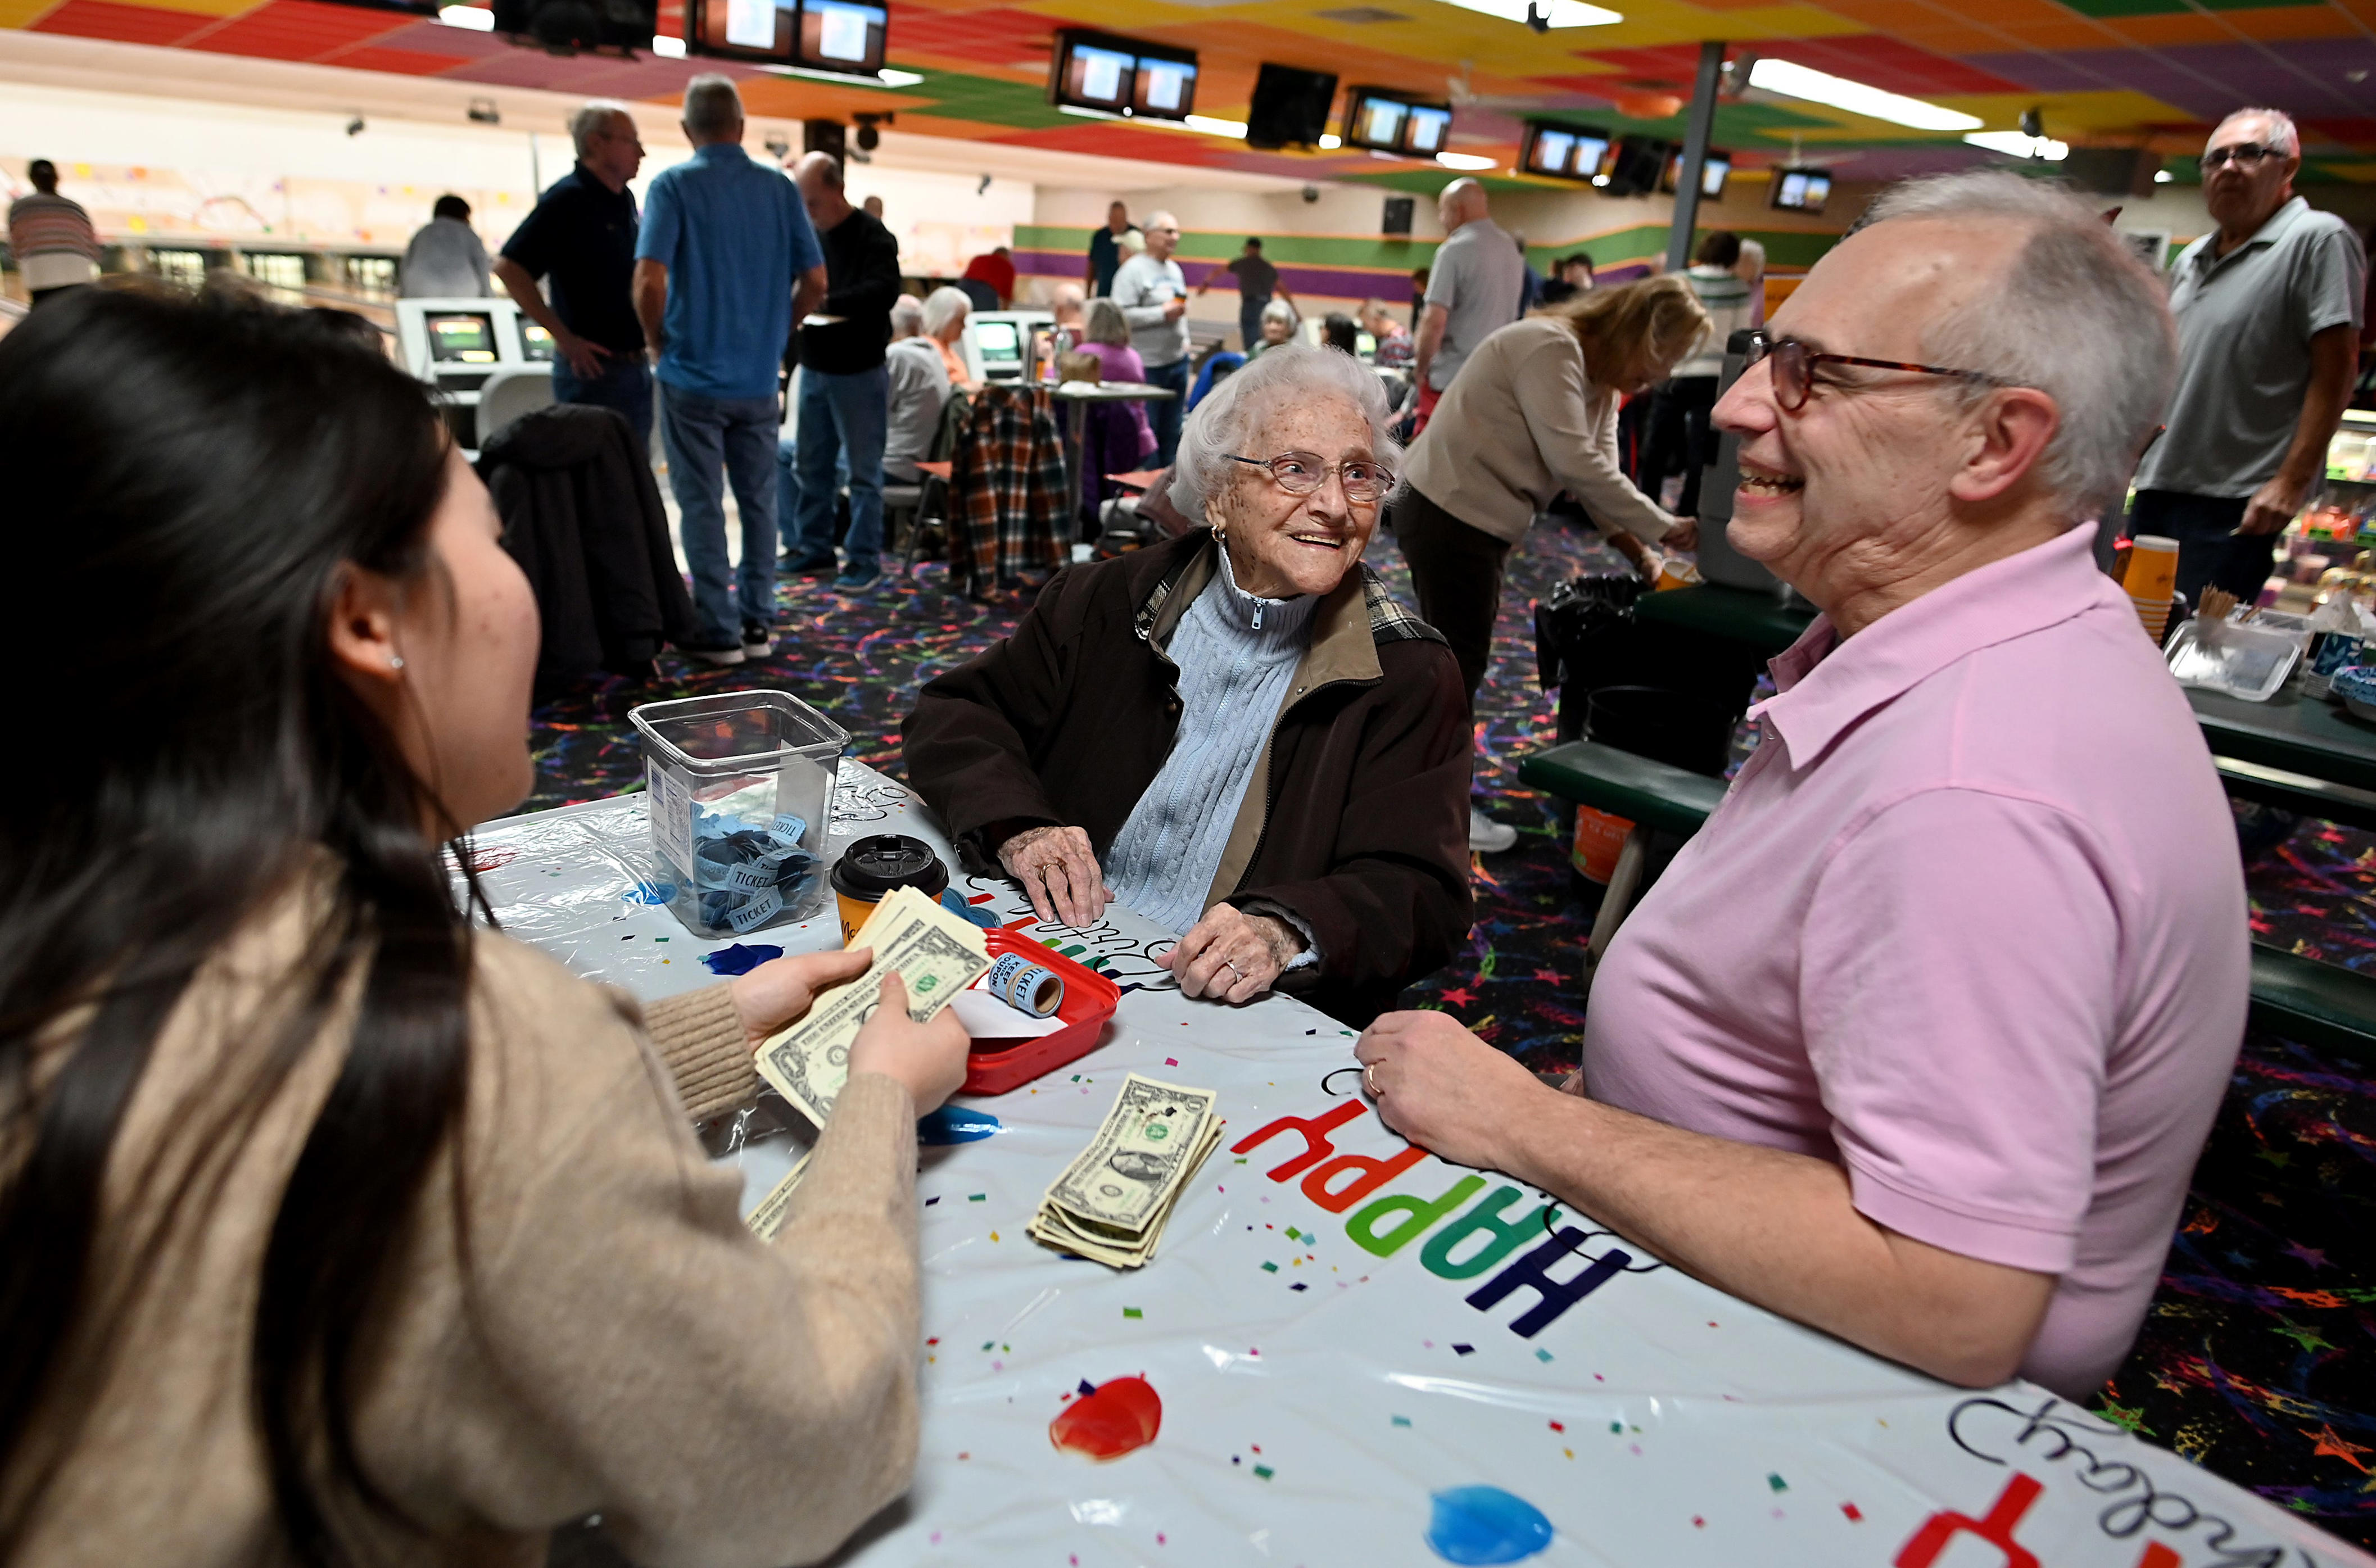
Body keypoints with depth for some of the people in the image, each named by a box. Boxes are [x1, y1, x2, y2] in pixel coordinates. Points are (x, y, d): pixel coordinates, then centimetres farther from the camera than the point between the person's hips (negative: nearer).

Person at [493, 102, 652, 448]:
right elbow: (508, 267, -17)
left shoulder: (625, 200, 13)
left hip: (635, 366, 8)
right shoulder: (568, 200, -11)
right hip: (594, 369, -8)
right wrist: (565, 338, -19)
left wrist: (650, 331, 14)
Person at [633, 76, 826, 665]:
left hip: (694, 377, -3)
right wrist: (775, 333, 12)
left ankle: (719, 630, 8)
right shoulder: (780, 187, 2)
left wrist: (659, 341, -1)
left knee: (703, 506, 4)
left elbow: (649, 282, -18)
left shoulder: (674, 186, -8)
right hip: (759, 379, 3)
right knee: (759, 501, 13)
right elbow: (815, 281, 1)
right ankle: (758, 622, 18)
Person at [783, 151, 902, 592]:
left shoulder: (873, 237, -9)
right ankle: (814, 548, 24)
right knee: (811, 467, 13)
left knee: (862, 471, -1)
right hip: (813, 368, 7)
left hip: (858, 372, -7)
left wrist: (824, 303, -31)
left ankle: (865, 560, 6)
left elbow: (884, 291, -25)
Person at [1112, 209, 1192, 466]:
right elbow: (1122, 314, -20)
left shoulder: (1175, 269, 16)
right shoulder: (1134, 270, -10)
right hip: (1148, 365, -8)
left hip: (1178, 362, 8)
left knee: (1171, 433, 11)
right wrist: (1163, 313, -19)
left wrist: (1185, 340, 16)